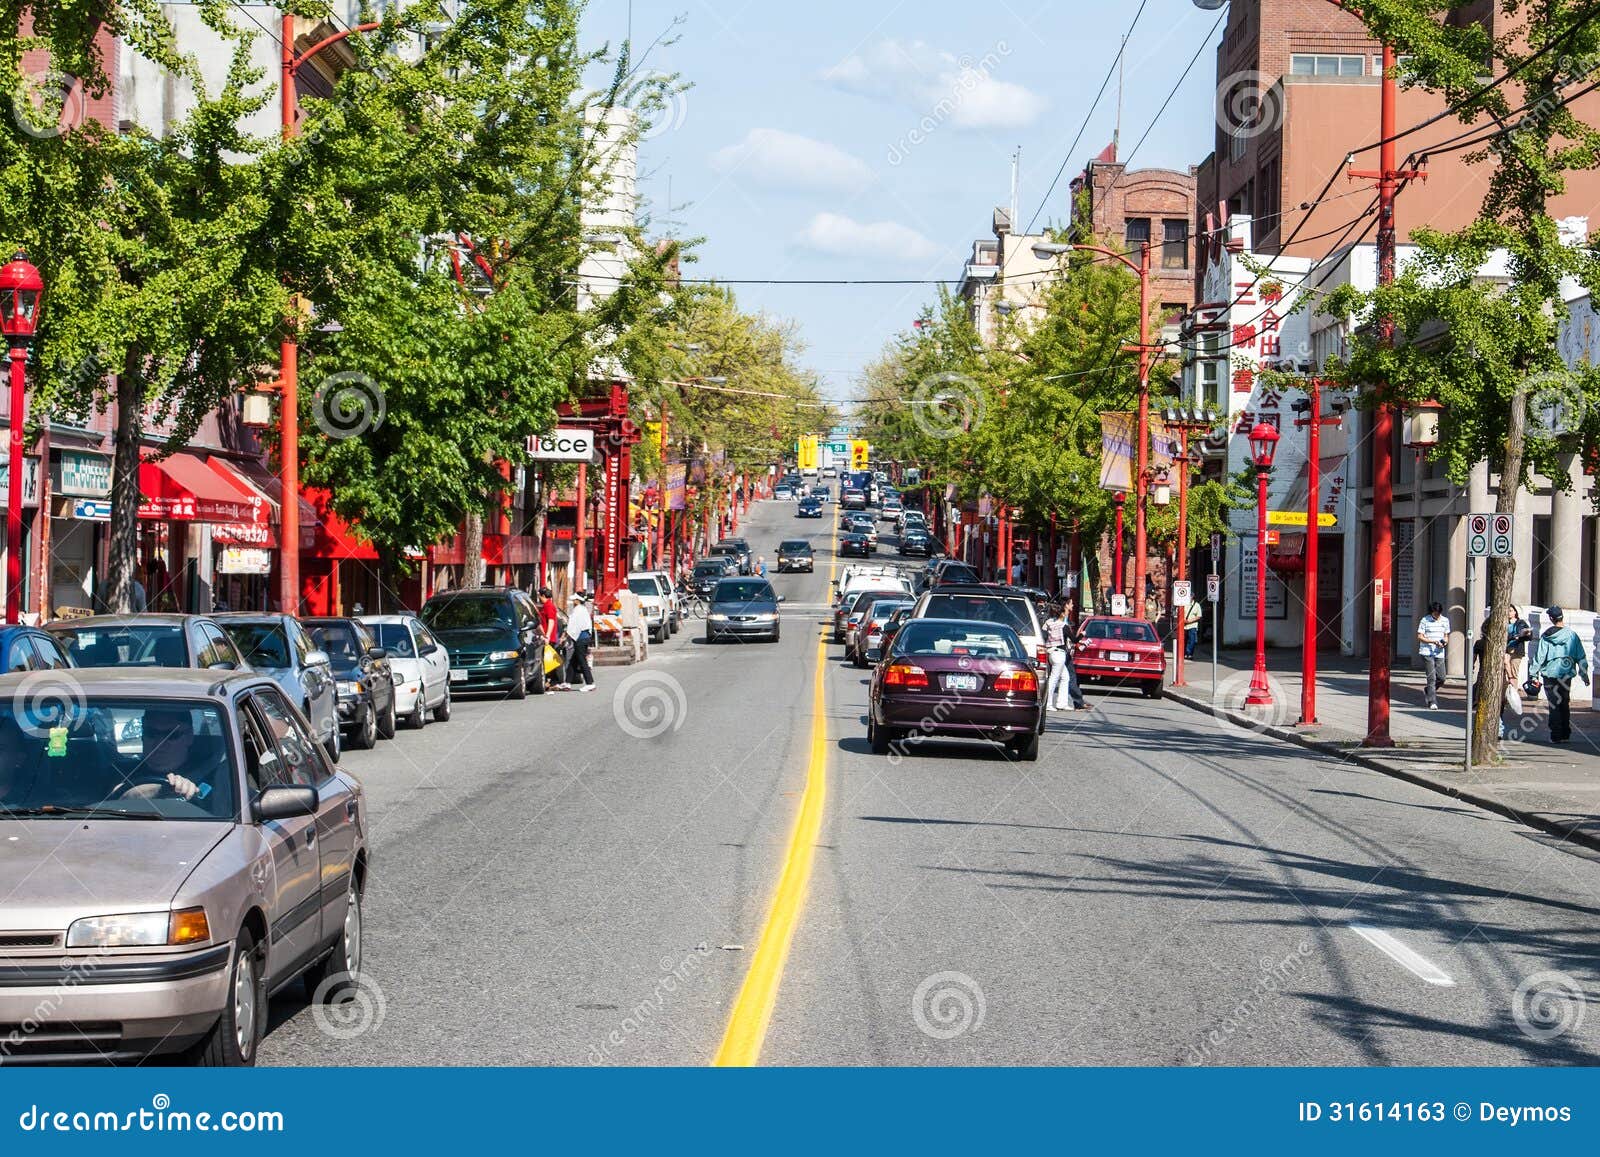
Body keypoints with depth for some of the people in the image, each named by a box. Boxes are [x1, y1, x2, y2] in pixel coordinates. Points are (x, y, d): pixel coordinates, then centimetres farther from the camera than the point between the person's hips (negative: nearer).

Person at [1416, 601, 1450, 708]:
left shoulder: (1445, 621, 10)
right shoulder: (1425, 620, -4)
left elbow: (1446, 636, 18)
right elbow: (1420, 637, -6)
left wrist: (1444, 642, -6)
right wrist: (1433, 641, -18)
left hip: (1439, 653, 5)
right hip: (1427, 652, -5)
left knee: (1441, 678, 3)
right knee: (1432, 677, -10)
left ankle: (1428, 691, 30)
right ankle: (1432, 701, -7)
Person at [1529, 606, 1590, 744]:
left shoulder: (1546, 637, -7)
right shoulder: (1572, 635, -2)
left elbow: (1539, 657, -6)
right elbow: (1581, 656, 3)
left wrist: (1533, 674, 2)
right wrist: (1584, 674, 12)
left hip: (1550, 674, -2)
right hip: (1567, 675, 2)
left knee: (1554, 706, 2)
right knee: (1565, 705, 15)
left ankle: (1556, 735, -2)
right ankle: (1565, 734, 17)